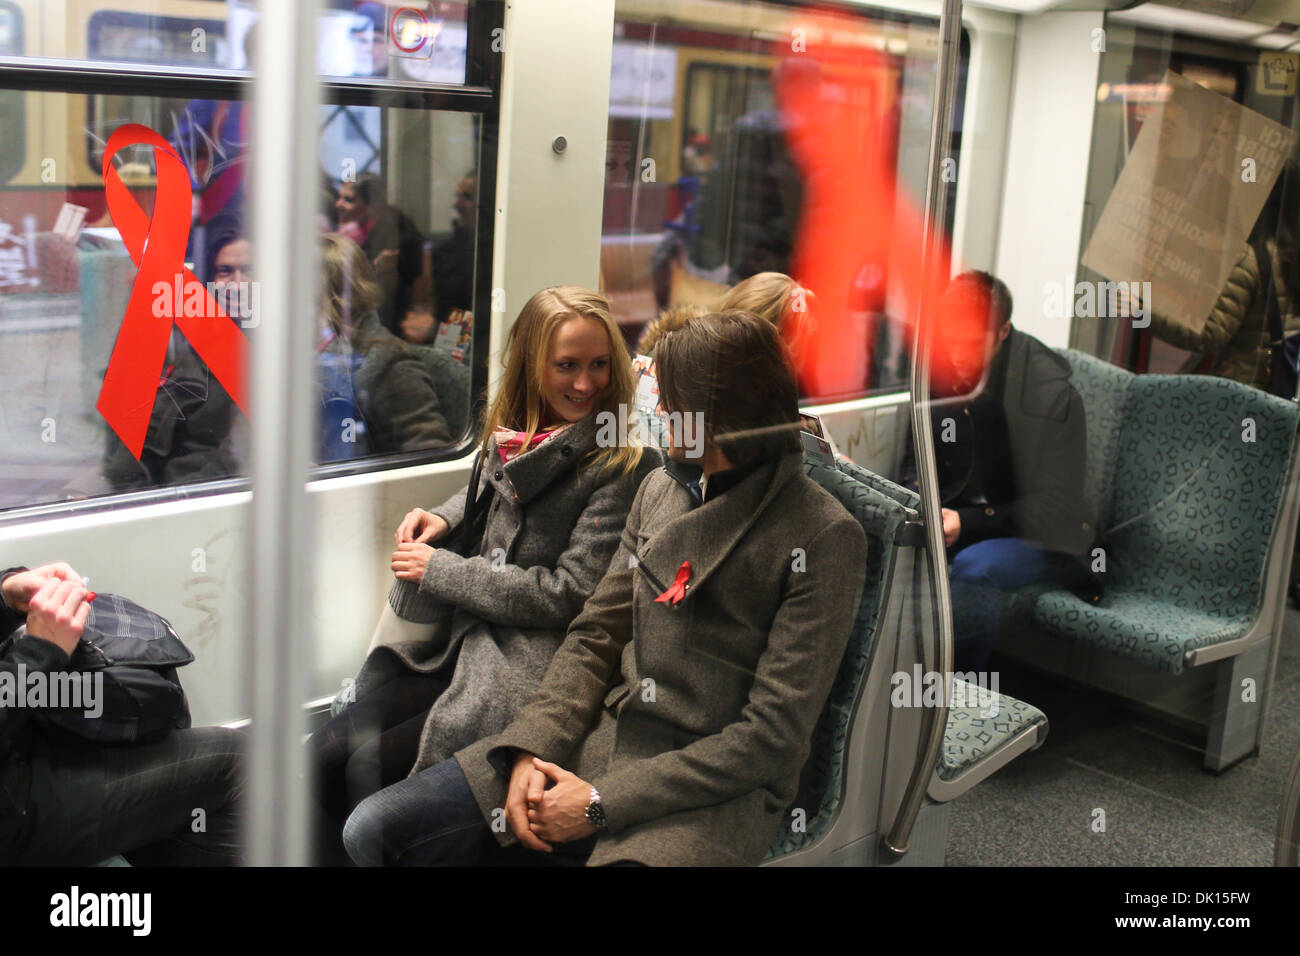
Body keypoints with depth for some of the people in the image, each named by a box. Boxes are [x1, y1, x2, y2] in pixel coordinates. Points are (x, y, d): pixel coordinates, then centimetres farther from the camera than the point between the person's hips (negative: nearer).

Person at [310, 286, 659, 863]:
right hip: (452, 640, 7)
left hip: (522, 664, -6)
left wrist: (441, 571, -10)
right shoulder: (510, 436, 9)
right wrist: (444, 518, 8)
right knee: (324, 755, -8)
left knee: (368, 769, -16)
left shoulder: (622, 468, -12)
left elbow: (568, 594, -16)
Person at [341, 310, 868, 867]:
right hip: (599, 737, 7)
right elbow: (595, 637, 12)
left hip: (713, 796, -6)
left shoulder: (823, 538, -12)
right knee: (373, 830, -5)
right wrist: (534, 750, -6)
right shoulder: (659, 490, 11)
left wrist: (603, 803, -15)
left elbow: (773, 737, -14)